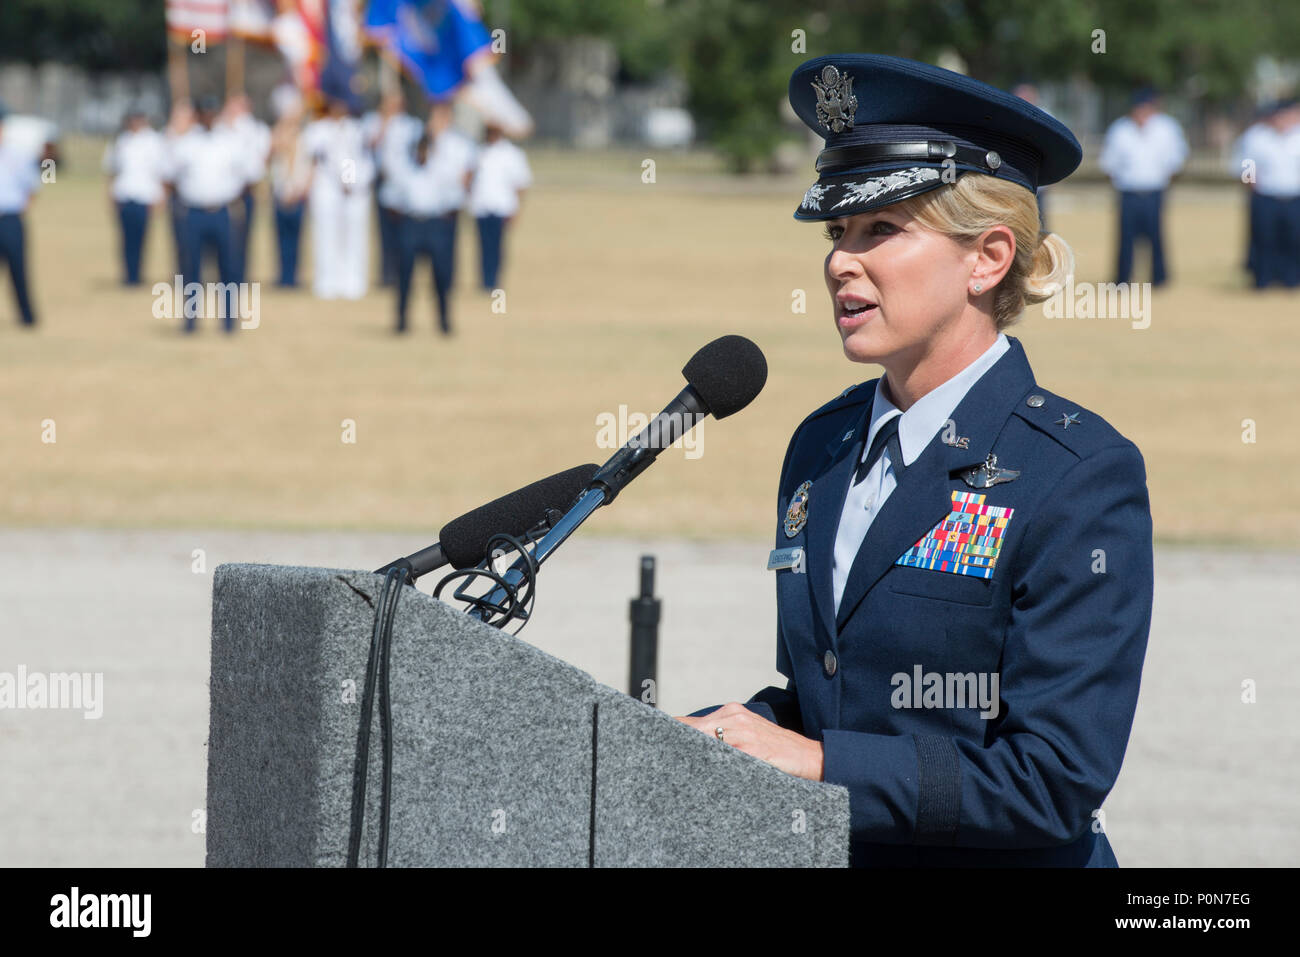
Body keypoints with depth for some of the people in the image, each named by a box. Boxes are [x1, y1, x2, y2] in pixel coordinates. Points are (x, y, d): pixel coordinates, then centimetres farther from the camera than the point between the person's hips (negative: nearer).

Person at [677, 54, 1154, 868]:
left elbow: (1057, 780, -14)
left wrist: (821, 763, -15)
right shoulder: (823, 447, 12)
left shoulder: (1084, 476, -9)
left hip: (996, 863, -6)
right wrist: (690, 741, 1)